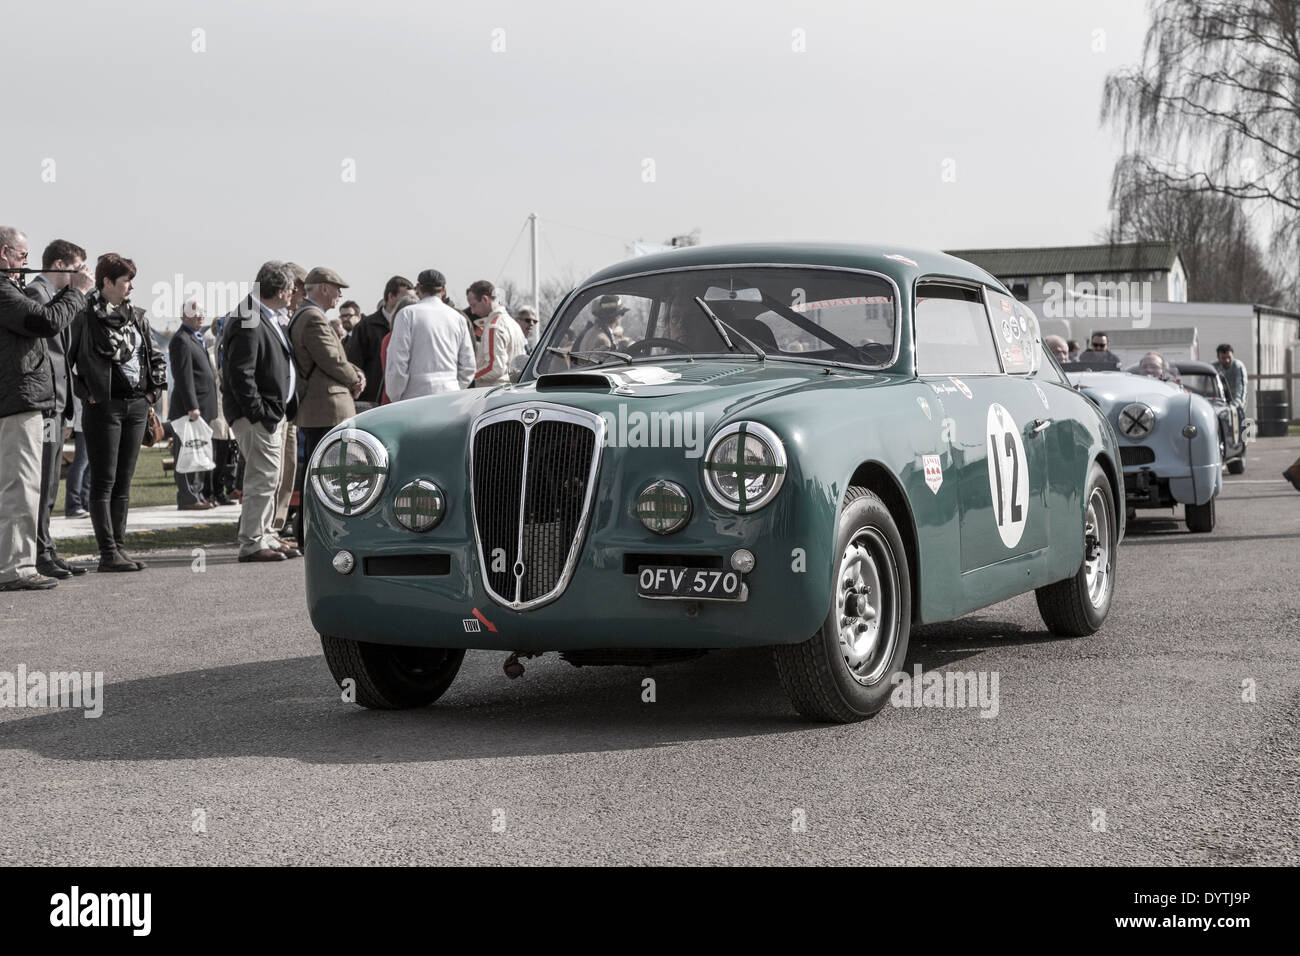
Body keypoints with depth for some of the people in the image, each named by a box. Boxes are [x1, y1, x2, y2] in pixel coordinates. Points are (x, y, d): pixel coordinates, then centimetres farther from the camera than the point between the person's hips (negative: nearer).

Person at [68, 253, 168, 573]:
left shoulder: (137, 317, 12)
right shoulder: (85, 318, -8)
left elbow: (156, 357, 21)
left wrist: (153, 390, 11)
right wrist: (86, 393, -12)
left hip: (137, 406, 7)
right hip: (104, 406, -7)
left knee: (123, 481, 9)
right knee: (104, 481, -4)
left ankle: (119, 546, 13)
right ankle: (108, 553, -4)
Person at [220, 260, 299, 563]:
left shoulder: (268, 319, 15)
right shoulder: (248, 323, -18)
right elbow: (241, 375, -22)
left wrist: (284, 408, 18)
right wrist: (259, 413, -22)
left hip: (273, 412, 11)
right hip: (258, 414, -11)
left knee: (268, 479, 16)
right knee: (263, 478, -10)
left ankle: (265, 536, 24)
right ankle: (251, 544, -7)